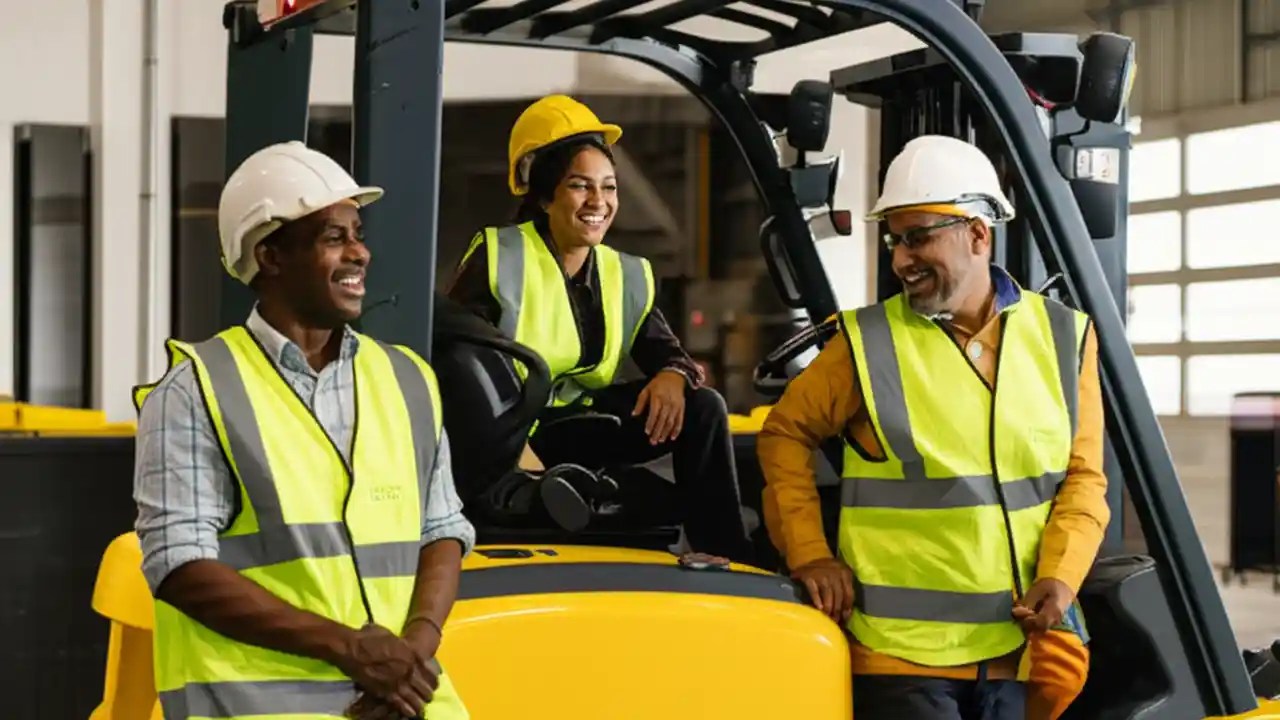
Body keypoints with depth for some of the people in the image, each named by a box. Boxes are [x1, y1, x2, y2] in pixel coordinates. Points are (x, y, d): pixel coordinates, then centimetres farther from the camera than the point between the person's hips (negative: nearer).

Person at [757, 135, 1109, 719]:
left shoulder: (1063, 339, 4)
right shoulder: (867, 343, -3)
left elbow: (1083, 476, 6)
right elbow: (787, 434, 6)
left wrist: (1060, 574, -9)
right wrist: (808, 553, -3)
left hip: (1021, 648, 3)